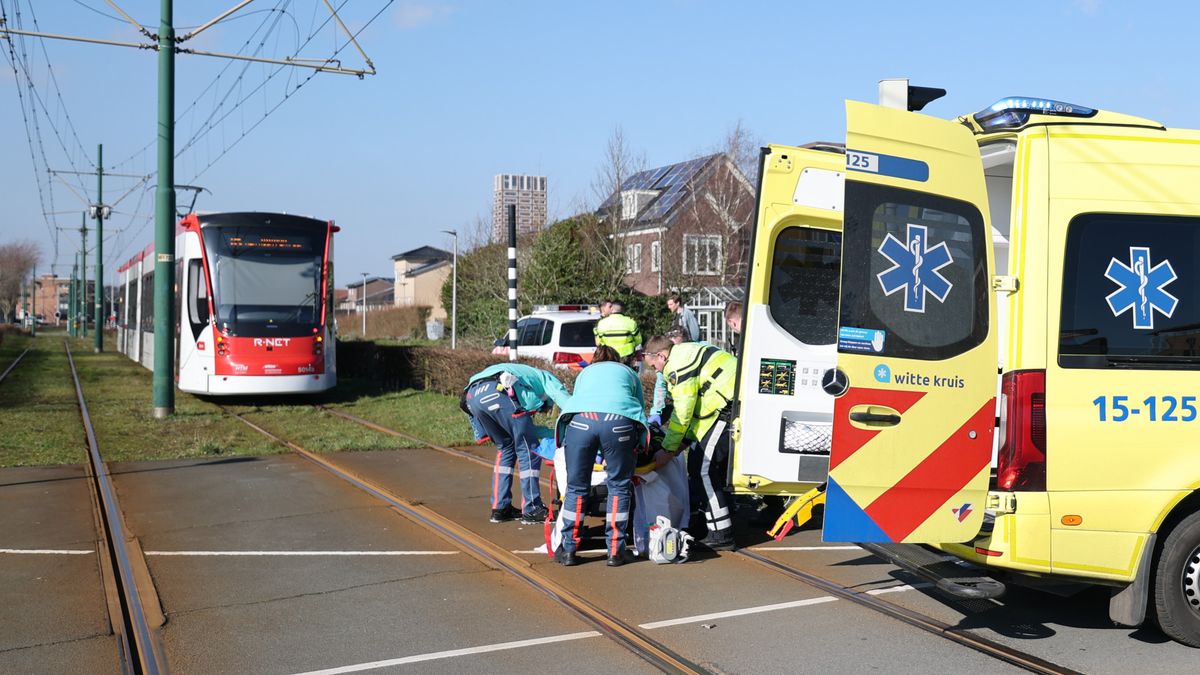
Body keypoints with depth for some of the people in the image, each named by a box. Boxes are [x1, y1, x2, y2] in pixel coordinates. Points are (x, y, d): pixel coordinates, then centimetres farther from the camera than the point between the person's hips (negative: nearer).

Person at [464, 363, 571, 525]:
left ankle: (500, 508, 22)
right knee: (528, 450, 4)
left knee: (505, 448, 22)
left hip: (471, 396, 8)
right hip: (497, 391, -8)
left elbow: (523, 429, 37)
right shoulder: (547, 379, 28)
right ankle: (532, 510, 6)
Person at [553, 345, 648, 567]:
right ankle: (615, 551, 13)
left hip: (579, 420, 1)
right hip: (619, 421, -1)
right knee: (619, 486, 12)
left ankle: (568, 550, 18)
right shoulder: (629, 372, 37)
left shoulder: (585, 372, 40)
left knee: (576, 487, 12)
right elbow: (640, 408, 39)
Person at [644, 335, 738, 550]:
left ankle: (722, 536, -7)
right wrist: (683, 441, 21)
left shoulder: (678, 363, -9)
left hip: (731, 409, -11)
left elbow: (682, 413, -11)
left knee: (704, 469, -8)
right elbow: (694, 408, 24)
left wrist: (668, 450, -3)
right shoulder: (688, 353, 23)